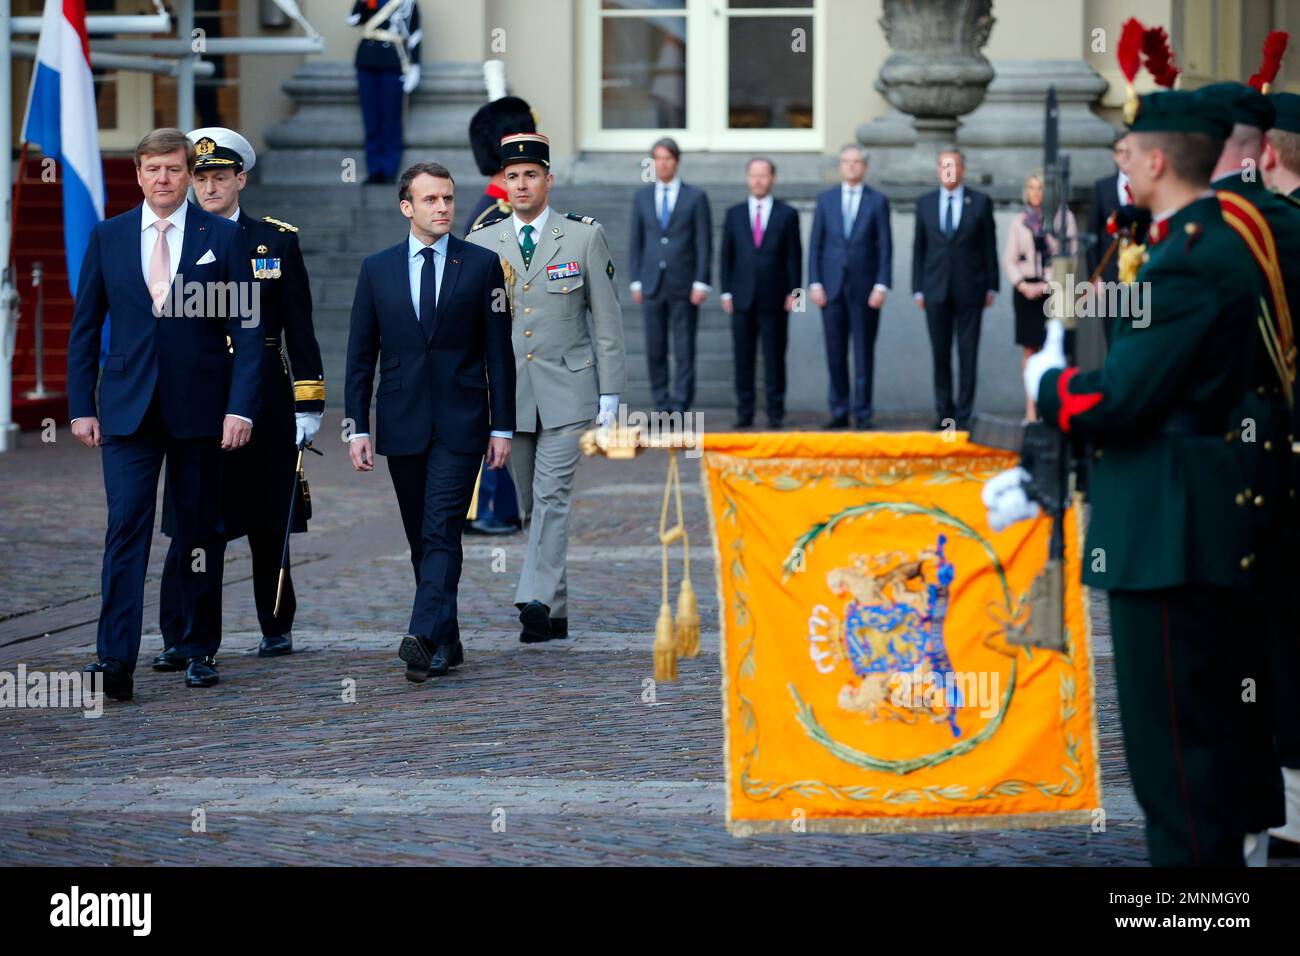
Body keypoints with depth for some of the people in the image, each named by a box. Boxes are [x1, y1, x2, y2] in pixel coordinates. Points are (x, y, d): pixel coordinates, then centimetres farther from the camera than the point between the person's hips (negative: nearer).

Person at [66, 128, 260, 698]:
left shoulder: (223, 238, 1)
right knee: (126, 527, -10)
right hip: (128, 410, 0)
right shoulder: (107, 237, 6)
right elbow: (84, 328, 9)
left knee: (200, 533, 8)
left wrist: (241, 407, -10)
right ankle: (115, 659, -16)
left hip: (199, 410, 0)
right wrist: (81, 406, 2)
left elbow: (247, 329, -1)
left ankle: (199, 650, 20)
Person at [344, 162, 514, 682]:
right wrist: (358, 427, 1)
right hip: (402, 424, 3)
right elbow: (360, 355, 7)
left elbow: (498, 351, 2)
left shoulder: (481, 265, 2)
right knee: (422, 538, 8)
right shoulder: (377, 269, 7)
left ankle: (423, 636, -25)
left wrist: (502, 426, -2)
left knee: (441, 532, -14)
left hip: (460, 424, -3)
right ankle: (446, 641, 17)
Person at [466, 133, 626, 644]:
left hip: (566, 390, -3)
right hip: (507, 390, 3)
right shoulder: (481, 243, 7)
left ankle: (537, 600, -19)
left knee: (552, 496, -13)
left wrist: (610, 392, -2)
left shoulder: (585, 236, 1)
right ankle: (555, 611, 18)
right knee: (531, 504, 8)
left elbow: (606, 318, 2)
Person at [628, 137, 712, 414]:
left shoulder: (695, 197, 2)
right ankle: (661, 405, 9)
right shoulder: (642, 197, 10)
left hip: (684, 285, -3)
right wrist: (636, 281, 4)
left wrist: (701, 283, -8)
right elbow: (636, 242, 11)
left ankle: (680, 405, 0)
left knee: (684, 349, -3)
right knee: (655, 349, 3)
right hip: (652, 284, 3)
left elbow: (704, 243, 0)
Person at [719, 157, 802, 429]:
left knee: (774, 356, 0)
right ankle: (745, 412, 6)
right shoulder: (734, 214, 10)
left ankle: (775, 412, 4)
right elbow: (726, 255, 9)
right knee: (743, 356, 1)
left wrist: (793, 292, -4)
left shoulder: (787, 214, 5)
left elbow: (794, 256, 3)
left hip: (774, 297, -2)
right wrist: (726, 292, 2)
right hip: (743, 297, 2)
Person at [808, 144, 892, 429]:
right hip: (832, 287, 2)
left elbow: (885, 247, 0)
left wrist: (881, 286, -8)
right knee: (835, 352, 3)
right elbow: (815, 245, 8)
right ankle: (839, 411, 8)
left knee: (864, 353, 0)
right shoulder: (826, 200, 9)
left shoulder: (878, 201, 3)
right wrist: (814, 283, -1)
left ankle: (862, 413, 3)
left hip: (865, 288, -2)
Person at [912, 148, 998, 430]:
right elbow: (919, 248, 9)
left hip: (969, 289, -2)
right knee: (940, 353, 3)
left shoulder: (980, 203, 3)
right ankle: (944, 411, 10)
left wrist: (991, 287, 1)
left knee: (968, 353, -1)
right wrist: (917, 288, 4)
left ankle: (964, 414, 2)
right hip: (936, 289, 2)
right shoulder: (925, 203, 9)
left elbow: (990, 247, 4)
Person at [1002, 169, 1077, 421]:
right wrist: (1023, 285, -6)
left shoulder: (1064, 217, 2)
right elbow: (1009, 260, 10)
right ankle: (1031, 410, 3)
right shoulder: (1020, 221, 11)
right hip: (1026, 290, 3)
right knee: (1030, 349, 2)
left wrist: (1047, 286, -9)